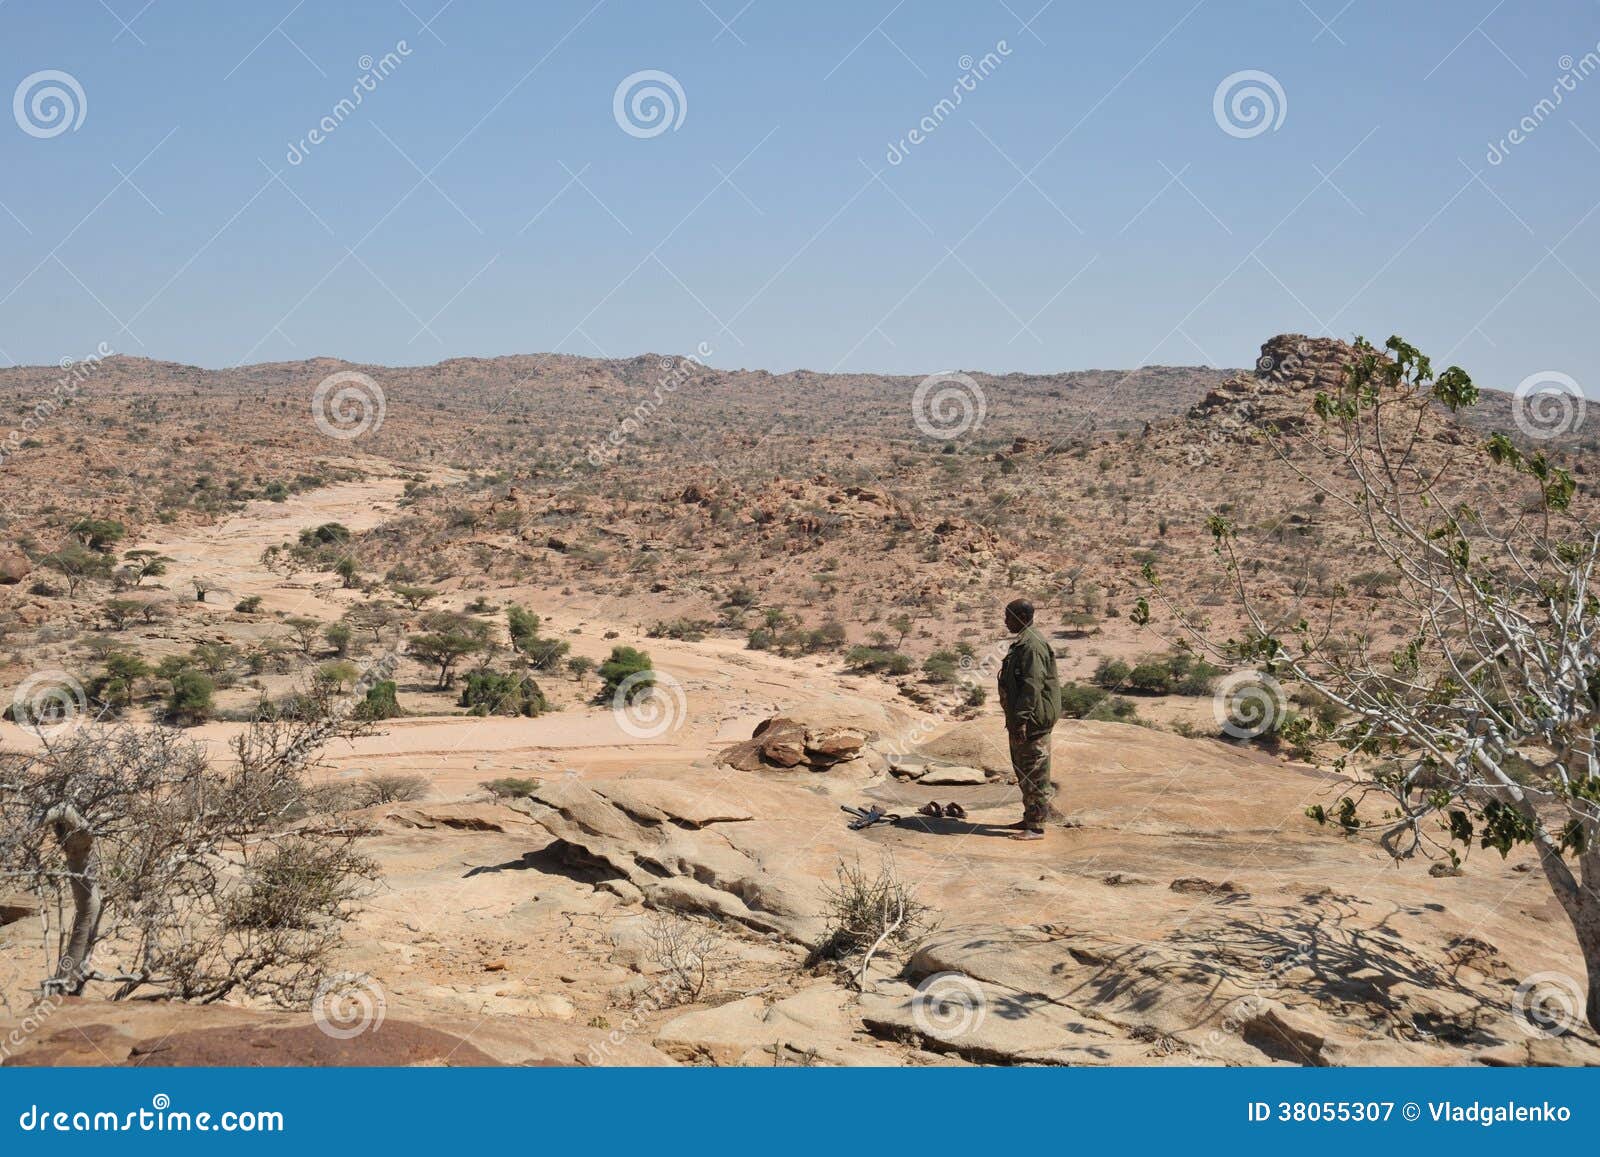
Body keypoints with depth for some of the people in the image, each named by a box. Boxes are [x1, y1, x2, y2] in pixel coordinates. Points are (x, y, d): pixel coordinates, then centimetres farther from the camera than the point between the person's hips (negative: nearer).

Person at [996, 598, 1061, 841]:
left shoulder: (1032, 645, -19)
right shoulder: (1022, 643, 15)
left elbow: (1032, 684, -25)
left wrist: (1022, 719, -28)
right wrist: (1014, 718, 24)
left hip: (1032, 721, -11)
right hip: (1022, 719, 11)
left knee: (1034, 773, -6)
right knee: (1023, 769, 18)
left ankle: (1036, 827, -2)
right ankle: (1030, 818, 29)